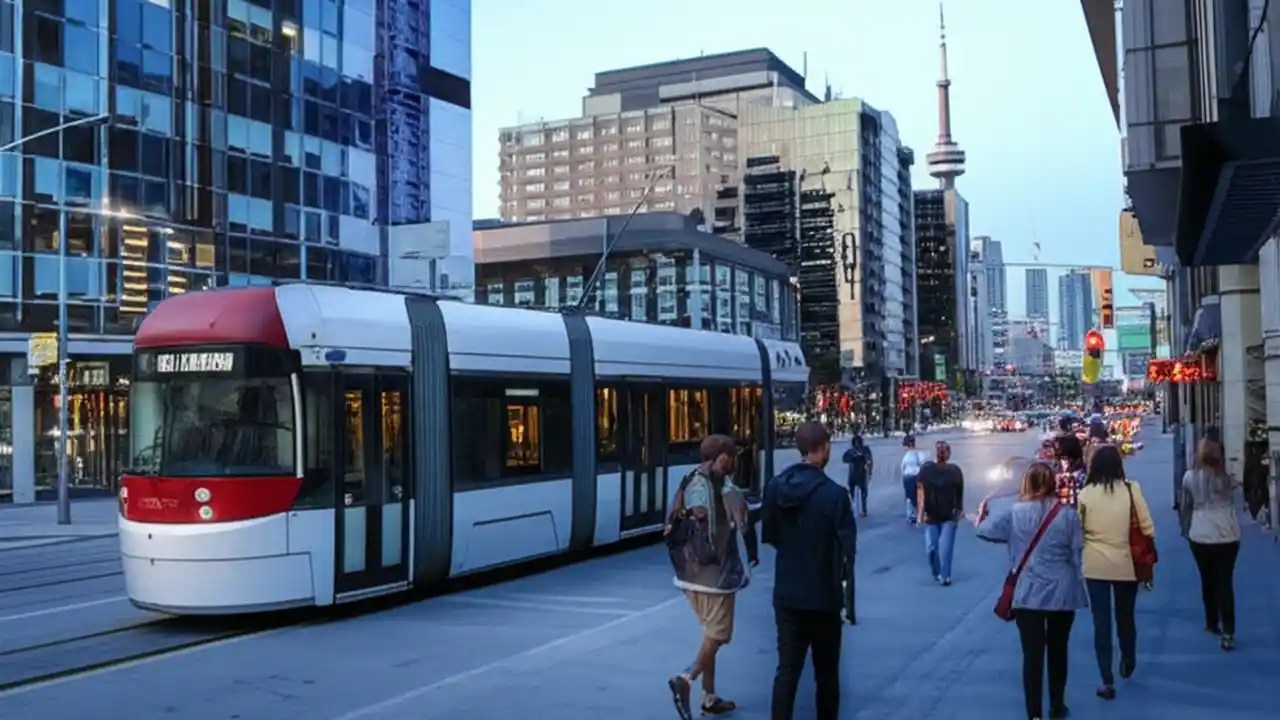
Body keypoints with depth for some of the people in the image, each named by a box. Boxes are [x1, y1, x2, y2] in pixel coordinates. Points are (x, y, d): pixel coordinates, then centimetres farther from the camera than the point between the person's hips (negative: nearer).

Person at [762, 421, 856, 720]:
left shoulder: (775, 487, -4)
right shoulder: (834, 494, -18)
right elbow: (847, 546, -16)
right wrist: (842, 575, 3)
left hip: (786, 594, 4)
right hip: (823, 596, -4)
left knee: (786, 669, 7)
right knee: (826, 673, 13)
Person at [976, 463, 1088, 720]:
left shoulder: (1015, 513, -5)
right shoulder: (1067, 513, -6)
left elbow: (984, 530, 8)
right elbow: (1076, 554, -3)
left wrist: (981, 515, 30)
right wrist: (1076, 585, 12)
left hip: (1027, 594, -1)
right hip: (1061, 593, 1)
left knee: (1032, 654, 1)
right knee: (1058, 651, 18)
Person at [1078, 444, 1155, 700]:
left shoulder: (1085, 494, -10)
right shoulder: (1131, 490, -9)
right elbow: (1147, 528, -5)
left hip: (1095, 566, -1)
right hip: (1126, 564, 1)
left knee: (1101, 621, 6)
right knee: (1125, 616, 21)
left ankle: (1108, 681, 6)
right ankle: (1128, 660, 44)